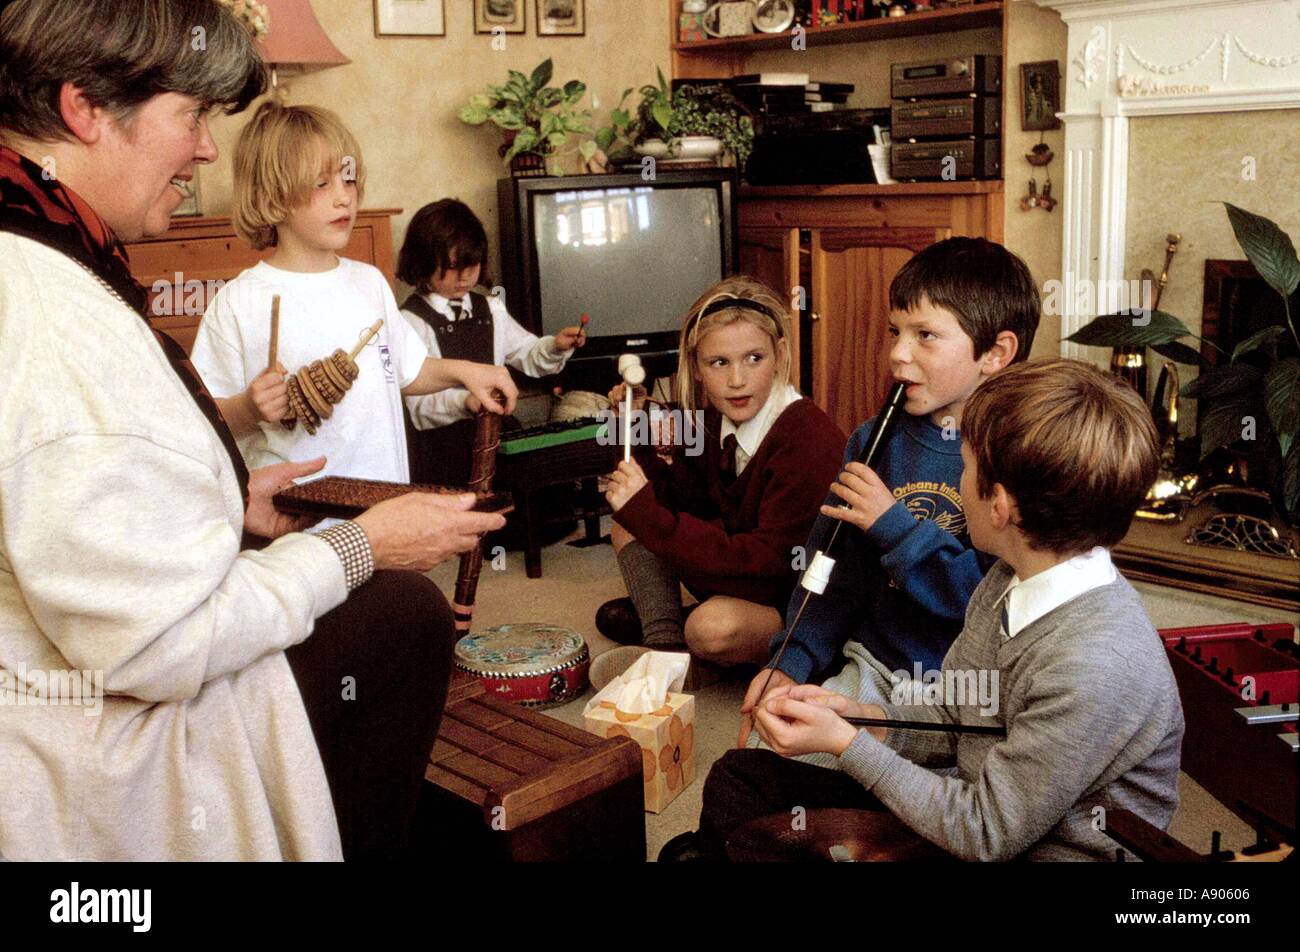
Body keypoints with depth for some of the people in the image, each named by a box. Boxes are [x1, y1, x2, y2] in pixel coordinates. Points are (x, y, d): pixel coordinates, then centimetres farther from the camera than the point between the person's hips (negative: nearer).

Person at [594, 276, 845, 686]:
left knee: (713, 626, -37)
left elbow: (770, 561, -30)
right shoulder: (714, 420, -3)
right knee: (627, 525, 4)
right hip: (738, 582, 8)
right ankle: (663, 641, -9)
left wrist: (647, 513, -32)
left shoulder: (809, 441, -26)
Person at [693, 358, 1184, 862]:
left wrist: (846, 743, -17)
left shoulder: (1097, 667, -30)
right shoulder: (1012, 579, -4)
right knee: (740, 776, 4)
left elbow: (987, 835, -23)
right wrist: (861, 718, -11)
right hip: (978, 804, 8)